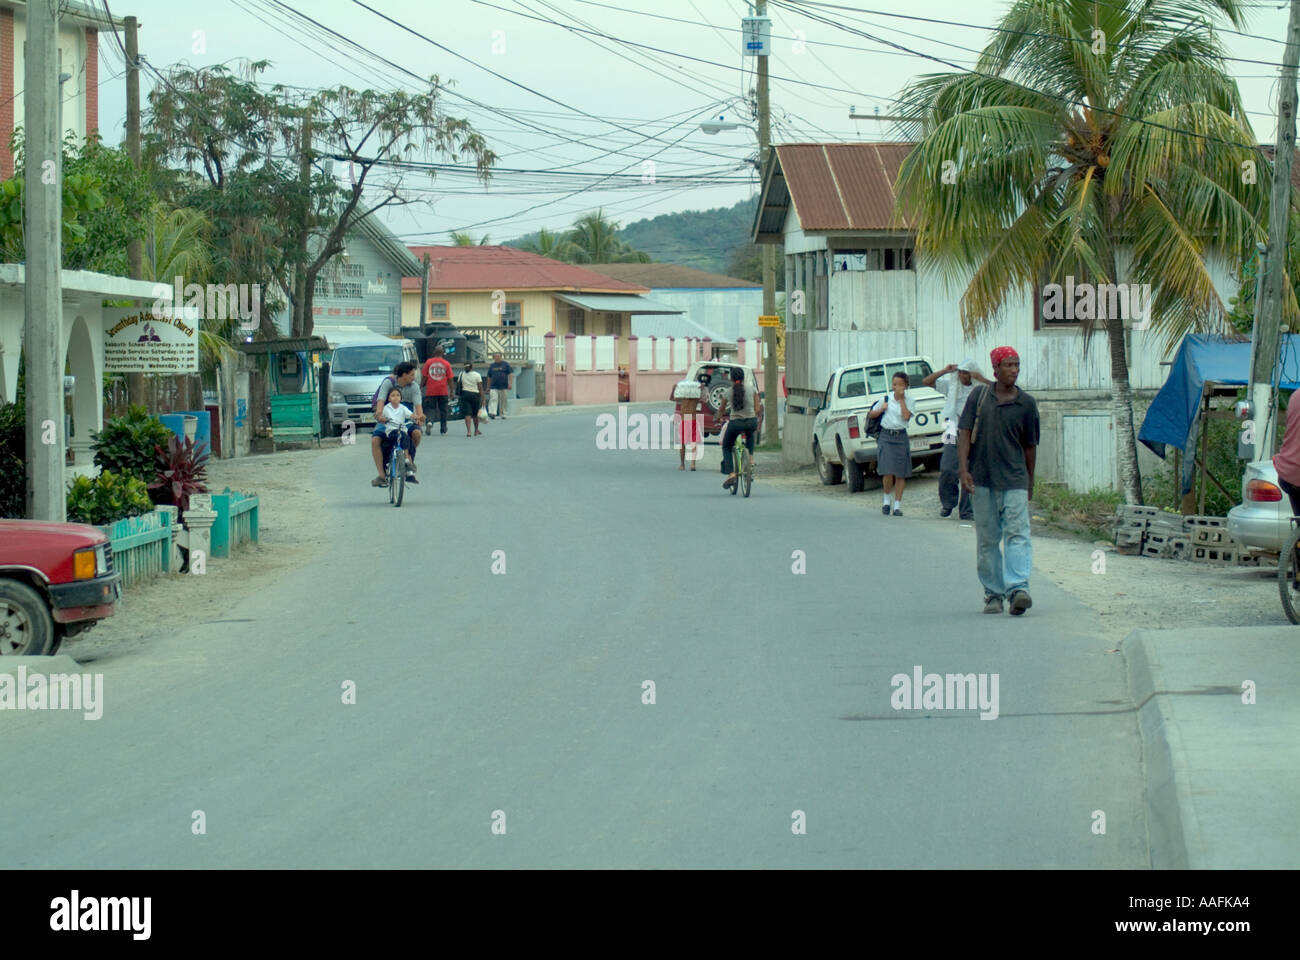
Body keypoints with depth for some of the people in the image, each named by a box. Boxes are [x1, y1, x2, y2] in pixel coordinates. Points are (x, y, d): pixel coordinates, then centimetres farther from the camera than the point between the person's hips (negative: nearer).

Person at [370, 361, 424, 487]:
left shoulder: (414, 386, -2)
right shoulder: (388, 382, -8)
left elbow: (417, 404, -16)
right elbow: (381, 400, -22)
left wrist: (420, 416, -38)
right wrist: (379, 413, -43)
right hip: (387, 420, -1)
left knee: (417, 432, -30)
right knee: (375, 440, -25)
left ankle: (409, 458, -2)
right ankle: (382, 475, -22)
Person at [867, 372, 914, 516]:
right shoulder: (885, 399, 5)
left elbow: (906, 416, -12)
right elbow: (871, 414, 13)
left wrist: (901, 399, -8)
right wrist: (882, 408, -4)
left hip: (901, 438, 1)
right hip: (886, 437, -1)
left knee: (901, 473, 1)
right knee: (888, 472, -12)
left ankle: (897, 505, 8)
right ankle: (887, 500, 10)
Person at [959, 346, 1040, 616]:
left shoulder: (1026, 403, 4)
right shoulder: (979, 396, 4)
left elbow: (1030, 445, 11)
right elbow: (965, 433, 1)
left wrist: (1030, 482, 14)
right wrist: (964, 470, -10)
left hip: (1014, 480, -1)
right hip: (981, 479, 1)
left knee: (1017, 533, -14)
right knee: (987, 539, 7)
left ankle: (1018, 588, -24)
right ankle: (993, 593, 15)